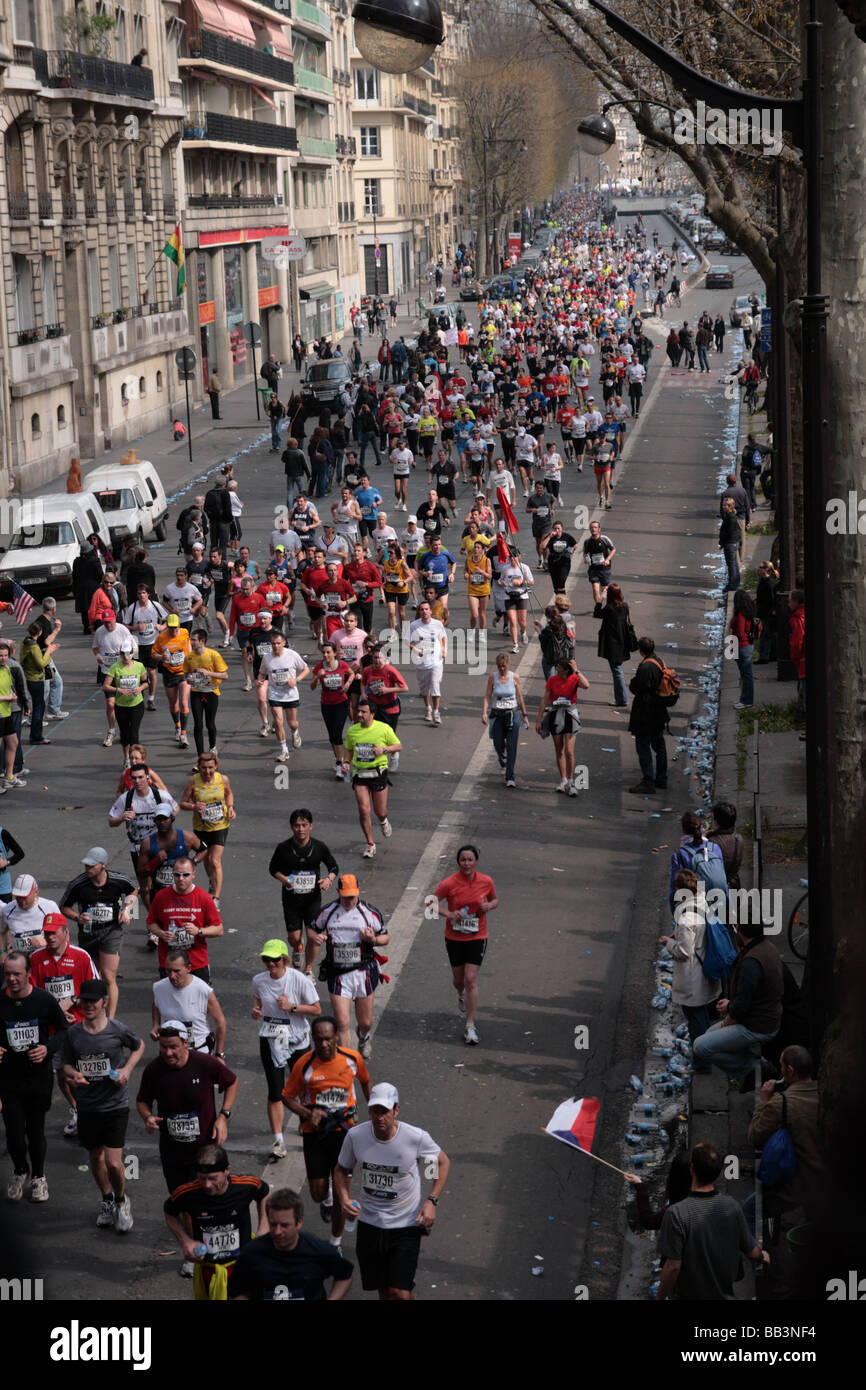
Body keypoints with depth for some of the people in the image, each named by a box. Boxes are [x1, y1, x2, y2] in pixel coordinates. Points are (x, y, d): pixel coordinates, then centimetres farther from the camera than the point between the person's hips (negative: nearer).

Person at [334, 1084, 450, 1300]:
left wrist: (432, 1201, -8)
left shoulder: (416, 1137, -17)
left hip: (406, 1224, -3)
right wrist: (344, 1199, -11)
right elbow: (342, 1170, 8)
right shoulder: (355, 1136, -11)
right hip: (369, 1223, 3)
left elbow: (443, 1162, 2)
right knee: (382, 1290, 12)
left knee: (399, 1293, -11)